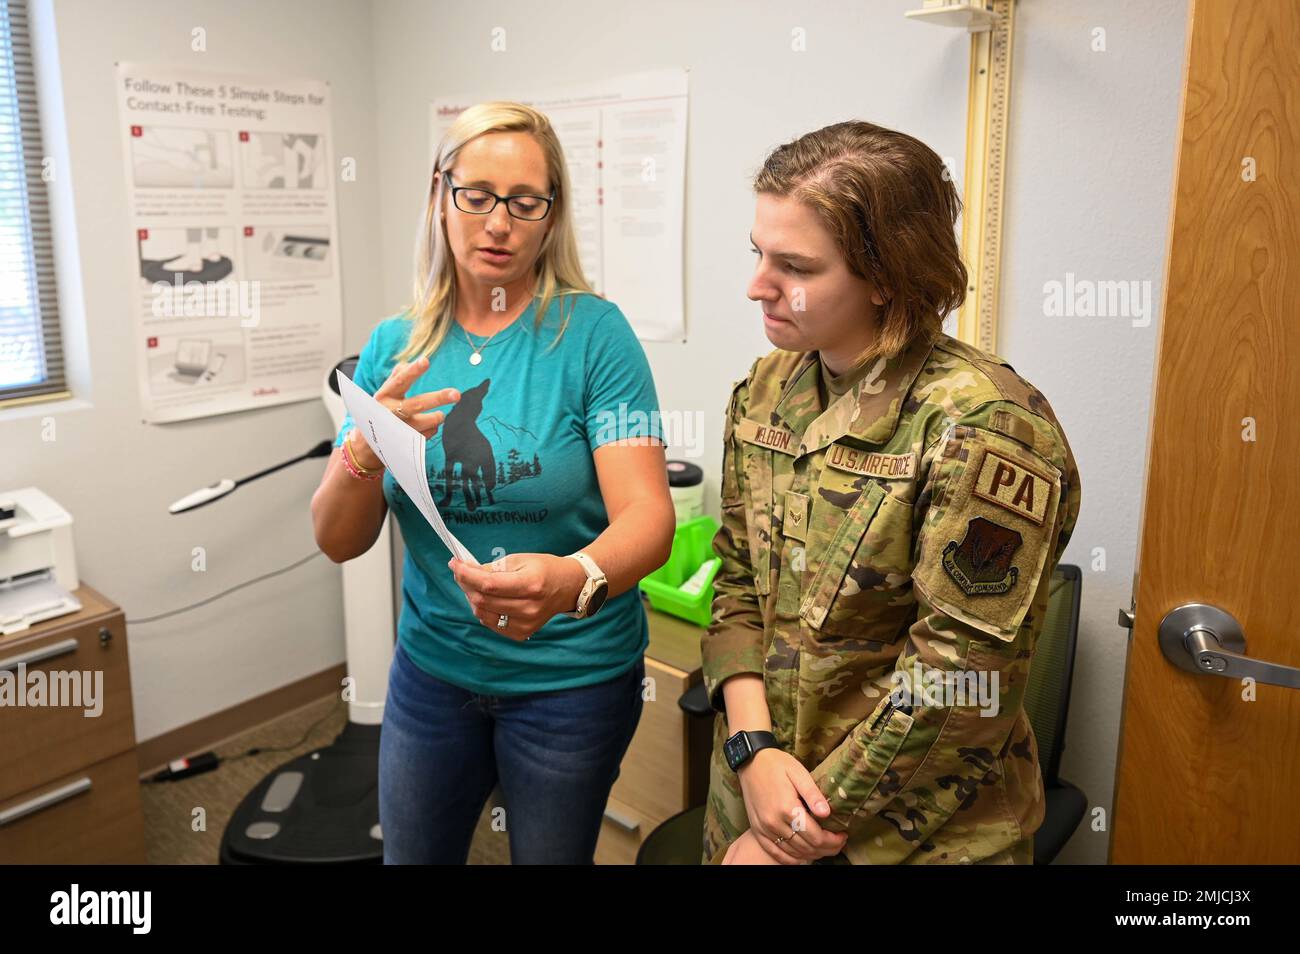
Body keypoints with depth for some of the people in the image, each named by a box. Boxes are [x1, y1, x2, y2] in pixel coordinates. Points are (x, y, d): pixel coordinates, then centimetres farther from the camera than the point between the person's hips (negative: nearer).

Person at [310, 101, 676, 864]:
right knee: (411, 854, 21)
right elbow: (338, 542, -4)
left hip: (572, 678, -3)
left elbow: (648, 518, -22)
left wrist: (572, 581, -44)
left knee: (549, 855, 18)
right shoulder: (395, 346, -3)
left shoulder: (593, 332, -15)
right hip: (431, 666, 3)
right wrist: (367, 452, -25)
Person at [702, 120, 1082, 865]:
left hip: (912, 832, -5)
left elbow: (959, 682, -21)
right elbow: (739, 583, 2)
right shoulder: (767, 389, -2)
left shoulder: (979, 425, -22)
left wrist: (815, 827, -15)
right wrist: (753, 747, -11)